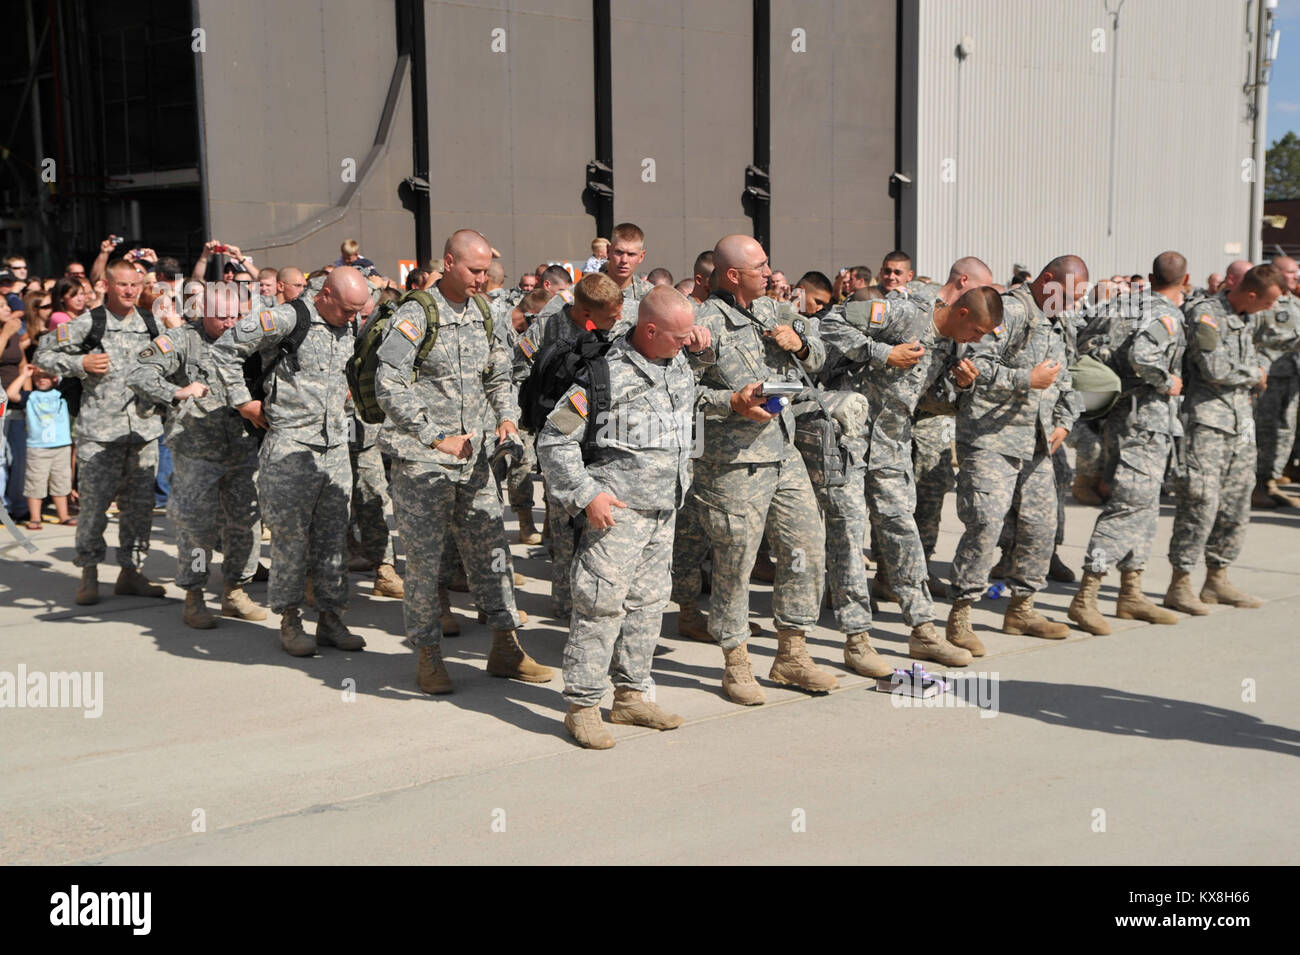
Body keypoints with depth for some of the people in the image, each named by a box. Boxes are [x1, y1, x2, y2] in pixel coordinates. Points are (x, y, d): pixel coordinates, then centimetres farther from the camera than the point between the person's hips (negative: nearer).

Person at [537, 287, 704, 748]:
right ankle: (582, 706, 1)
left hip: (664, 510, 8)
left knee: (647, 602, 13)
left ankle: (631, 696, 24)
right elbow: (553, 441, -13)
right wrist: (586, 494, -18)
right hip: (616, 509, -8)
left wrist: (699, 342, 12)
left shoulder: (679, 360, 8)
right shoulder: (608, 375, -15)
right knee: (602, 604, -8)